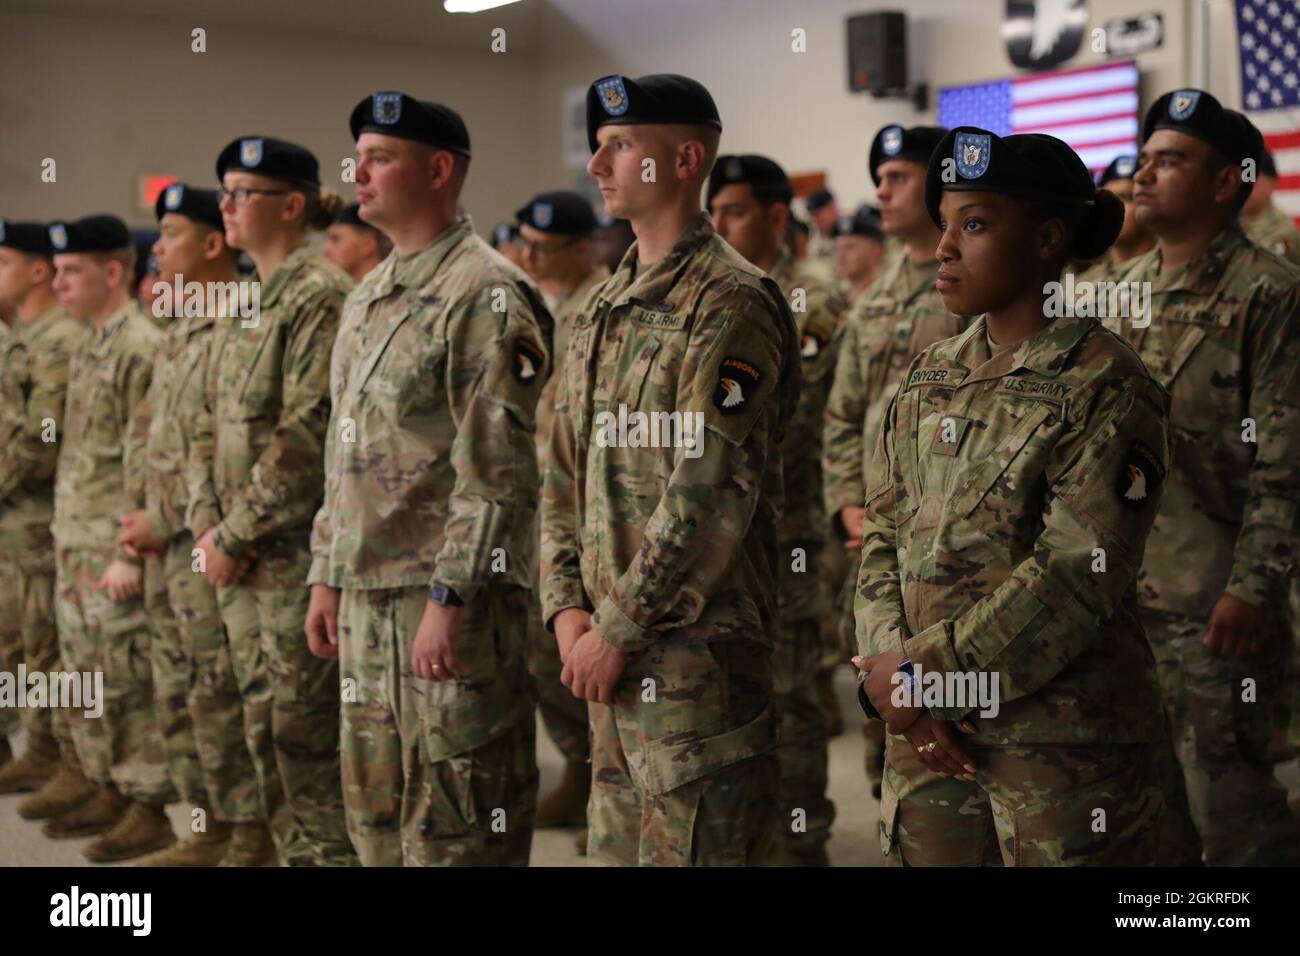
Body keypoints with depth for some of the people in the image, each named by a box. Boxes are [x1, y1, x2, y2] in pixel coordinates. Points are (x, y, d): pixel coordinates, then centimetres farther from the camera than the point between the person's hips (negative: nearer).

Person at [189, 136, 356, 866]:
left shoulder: (323, 297, -13)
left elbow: (308, 435, -19)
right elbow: (210, 426, 16)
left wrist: (235, 536, -16)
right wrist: (207, 525, 3)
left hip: (298, 553, -9)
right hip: (241, 560, 9)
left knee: (306, 730, -3)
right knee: (267, 725, 14)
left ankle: (331, 850, 8)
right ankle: (295, 849, 25)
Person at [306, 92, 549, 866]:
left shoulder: (486, 296, -13)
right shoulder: (368, 298, 16)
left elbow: (498, 471, -19)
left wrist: (450, 597, -22)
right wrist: (327, 576, 17)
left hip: (450, 597, -9)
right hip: (365, 595, 9)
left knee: (454, 827, -1)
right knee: (377, 811, 16)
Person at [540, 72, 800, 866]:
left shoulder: (730, 305, -12)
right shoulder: (605, 308, 15)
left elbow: (711, 495, -19)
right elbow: (565, 477, 16)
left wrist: (617, 629, -15)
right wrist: (569, 609, 4)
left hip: (697, 651, -8)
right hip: (613, 650, 9)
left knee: (694, 847, -2)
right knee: (616, 846, 16)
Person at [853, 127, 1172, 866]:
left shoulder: (1106, 387, -10)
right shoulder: (932, 376, 10)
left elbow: (1077, 576, -17)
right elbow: (883, 537, 9)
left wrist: (922, 670, -17)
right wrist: (888, 674, -6)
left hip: (1064, 741, -5)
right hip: (925, 733, 6)